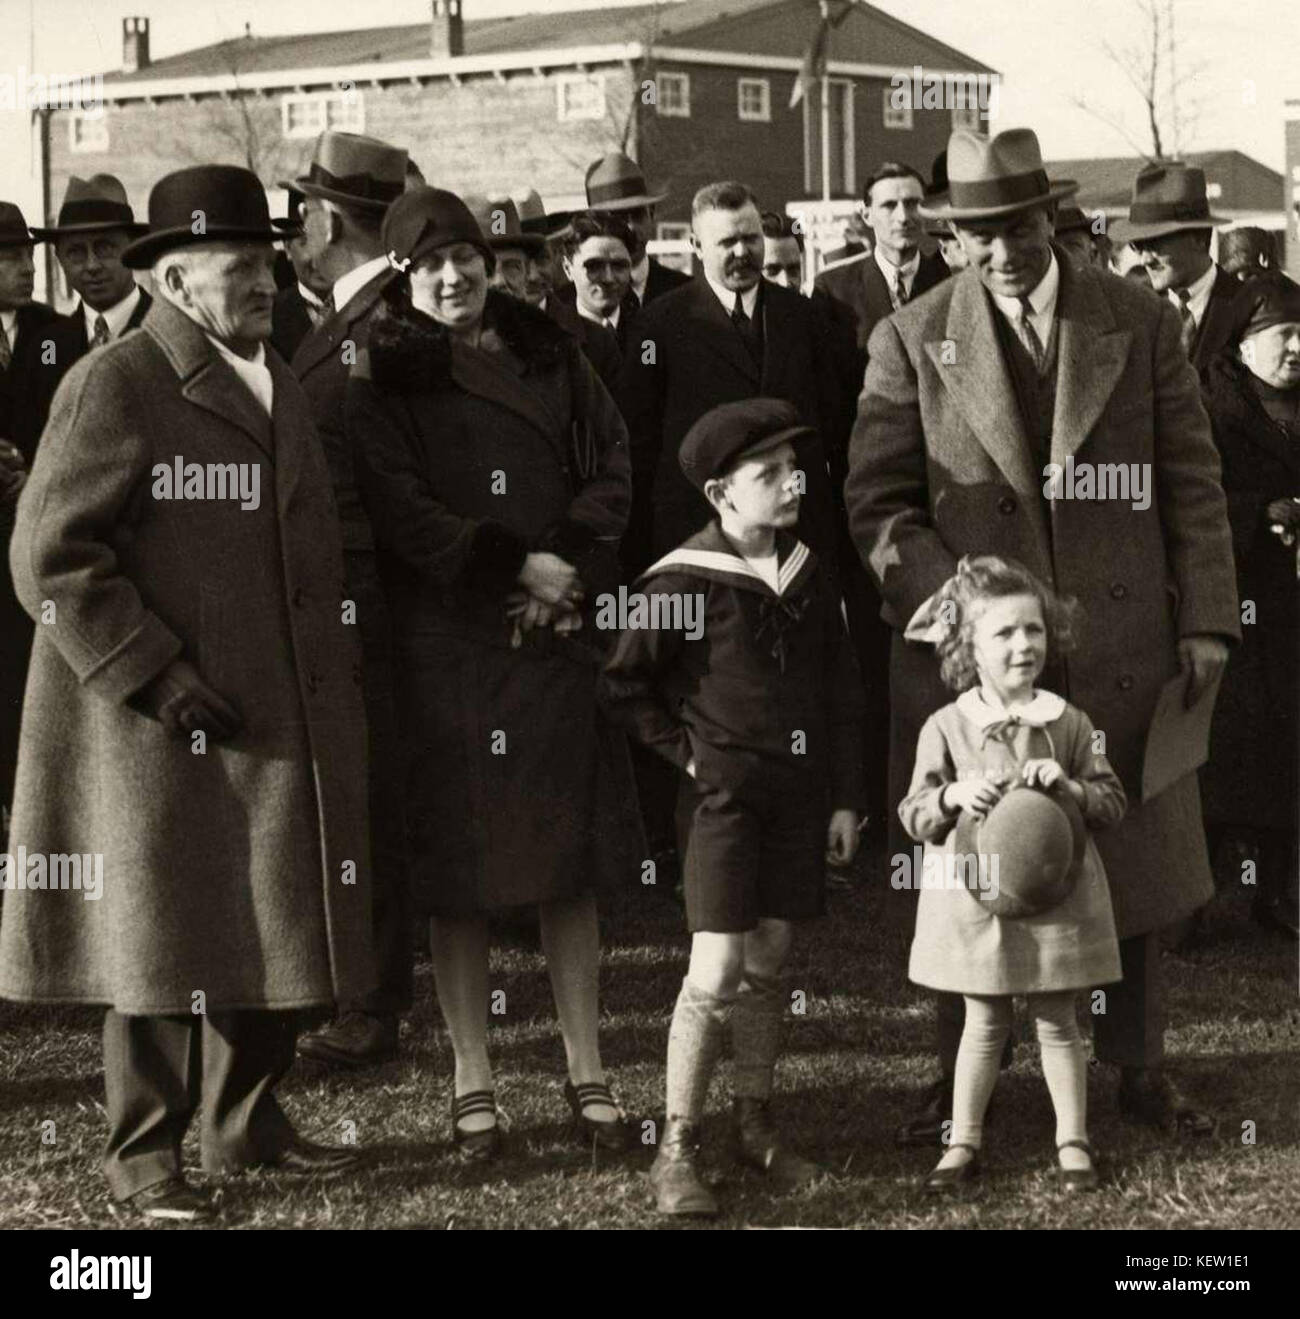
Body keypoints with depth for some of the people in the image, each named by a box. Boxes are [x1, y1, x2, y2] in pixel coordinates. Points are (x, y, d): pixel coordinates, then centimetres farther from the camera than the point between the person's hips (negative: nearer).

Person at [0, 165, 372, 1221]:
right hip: (161, 730, -7)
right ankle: (145, 1154, 12)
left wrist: (332, 677, 15)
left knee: (270, 926, 13)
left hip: (279, 721, 7)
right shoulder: (114, 385, -11)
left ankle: (249, 1124, 26)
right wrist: (158, 678, -18)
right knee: (162, 935, 1)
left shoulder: (276, 382, 14)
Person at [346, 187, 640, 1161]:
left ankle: (588, 1073, 12)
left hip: (559, 638, 3)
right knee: (459, 869, 0)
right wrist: (518, 565, -14)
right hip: (448, 645, -3)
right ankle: (473, 1080, 8)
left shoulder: (551, 358, 13)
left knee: (571, 861, 4)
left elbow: (612, 470, 8)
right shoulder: (381, 383, 2)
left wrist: (570, 574, -8)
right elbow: (401, 511, -8)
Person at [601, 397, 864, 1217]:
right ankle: (677, 1150, -2)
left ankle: (758, 1125, 25)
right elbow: (624, 683, -3)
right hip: (724, 795, -5)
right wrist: (685, 750, -5)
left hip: (798, 795, 5)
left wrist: (845, 798, 9)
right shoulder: (685, 582, -11)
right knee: (717, 973, -8)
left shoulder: (808, 575, 6)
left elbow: (839, 694, 11)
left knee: (769, 964, 12)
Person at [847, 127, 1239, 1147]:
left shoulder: (1142, 324, 2)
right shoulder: (913, 340, 0)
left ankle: (1140, 1067, 23)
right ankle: (964, 1076, 20)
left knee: (1136, 859, 8)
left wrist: (1207, 621, -1)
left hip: (1123, 649, 1)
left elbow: (1192, 485, 5)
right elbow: (877, 504, -2)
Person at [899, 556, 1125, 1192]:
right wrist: (951, 795, -21)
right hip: (976, 895, -1)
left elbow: (1112, 802, 2)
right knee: (984, 1022, 8)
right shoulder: (946, 727, -4)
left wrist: (1069, 786, -16)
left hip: (1052, 894, 1)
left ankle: (1073, 1141, 21)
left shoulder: (1069, 724, -1)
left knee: (1056, 1020, 9)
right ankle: (963, 1144, 20)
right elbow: (914, 816, -2)